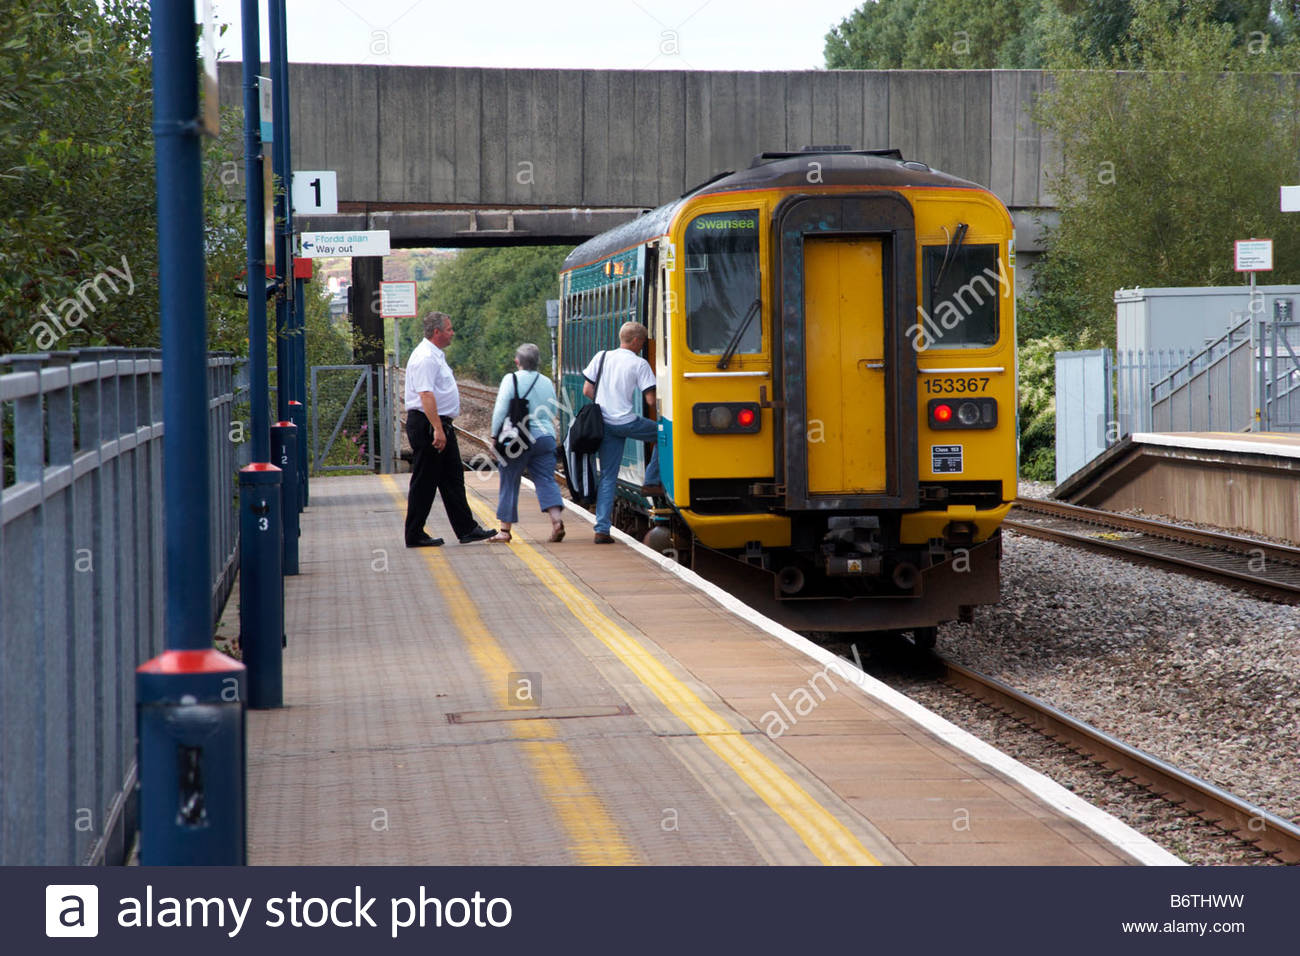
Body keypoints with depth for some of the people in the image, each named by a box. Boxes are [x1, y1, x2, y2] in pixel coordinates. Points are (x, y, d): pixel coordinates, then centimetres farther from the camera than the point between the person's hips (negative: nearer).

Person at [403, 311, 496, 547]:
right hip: (427, 426, -11)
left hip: (440, 425, 11)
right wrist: (437, 429, -30)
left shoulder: (435, 356, 17)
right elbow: (426, 395, -26)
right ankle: (415, 535, 3)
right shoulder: (425, 358, -17)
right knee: (424, 482, -4)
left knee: (452, 478, 11)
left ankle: (466, 529, 15)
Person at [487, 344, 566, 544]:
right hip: (545, 437, 4)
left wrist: (495, 436, -3)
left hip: (518, 441, -4)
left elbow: (500, 411, -10)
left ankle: (505, 529, 12)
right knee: (546, 480, 2)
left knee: (509, 483, 7)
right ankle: (557, 520, -19)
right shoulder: (547, 383, 9)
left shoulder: (511, 380, -6)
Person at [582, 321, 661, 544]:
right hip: (627, 422, -5)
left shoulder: (601, 357, 9)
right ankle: (652, 482, 17)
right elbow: (651, 400, -9)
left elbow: (587, 390, 10)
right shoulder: (639, 364, -4)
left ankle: (602, 529, 1)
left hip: (605, 423, 5)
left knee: (608, 476, 8)